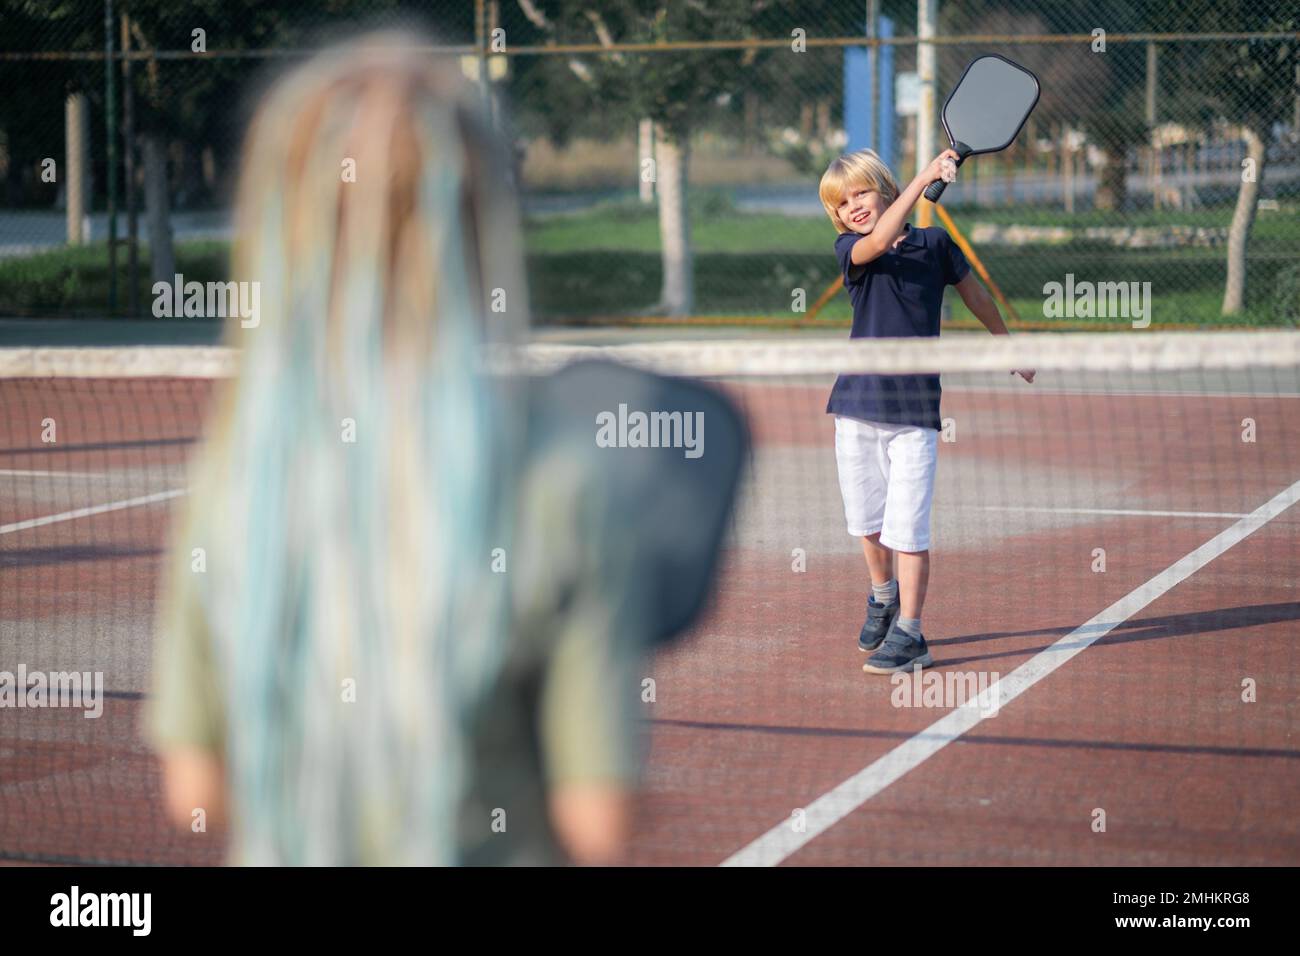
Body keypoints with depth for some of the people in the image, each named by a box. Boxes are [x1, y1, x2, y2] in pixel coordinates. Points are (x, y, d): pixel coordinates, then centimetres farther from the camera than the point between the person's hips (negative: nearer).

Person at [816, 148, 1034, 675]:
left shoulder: (934, 242, 2)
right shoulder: (850, 249, -1)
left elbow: (974, 292, 17)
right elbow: (878, 242, -25)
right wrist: (923, 179, -32)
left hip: (915, 408, -2)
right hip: (858, 404, 2)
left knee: (907, 527, -8)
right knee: (867, 521, 14)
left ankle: (908, 634, -1)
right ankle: (883, 598, 39)